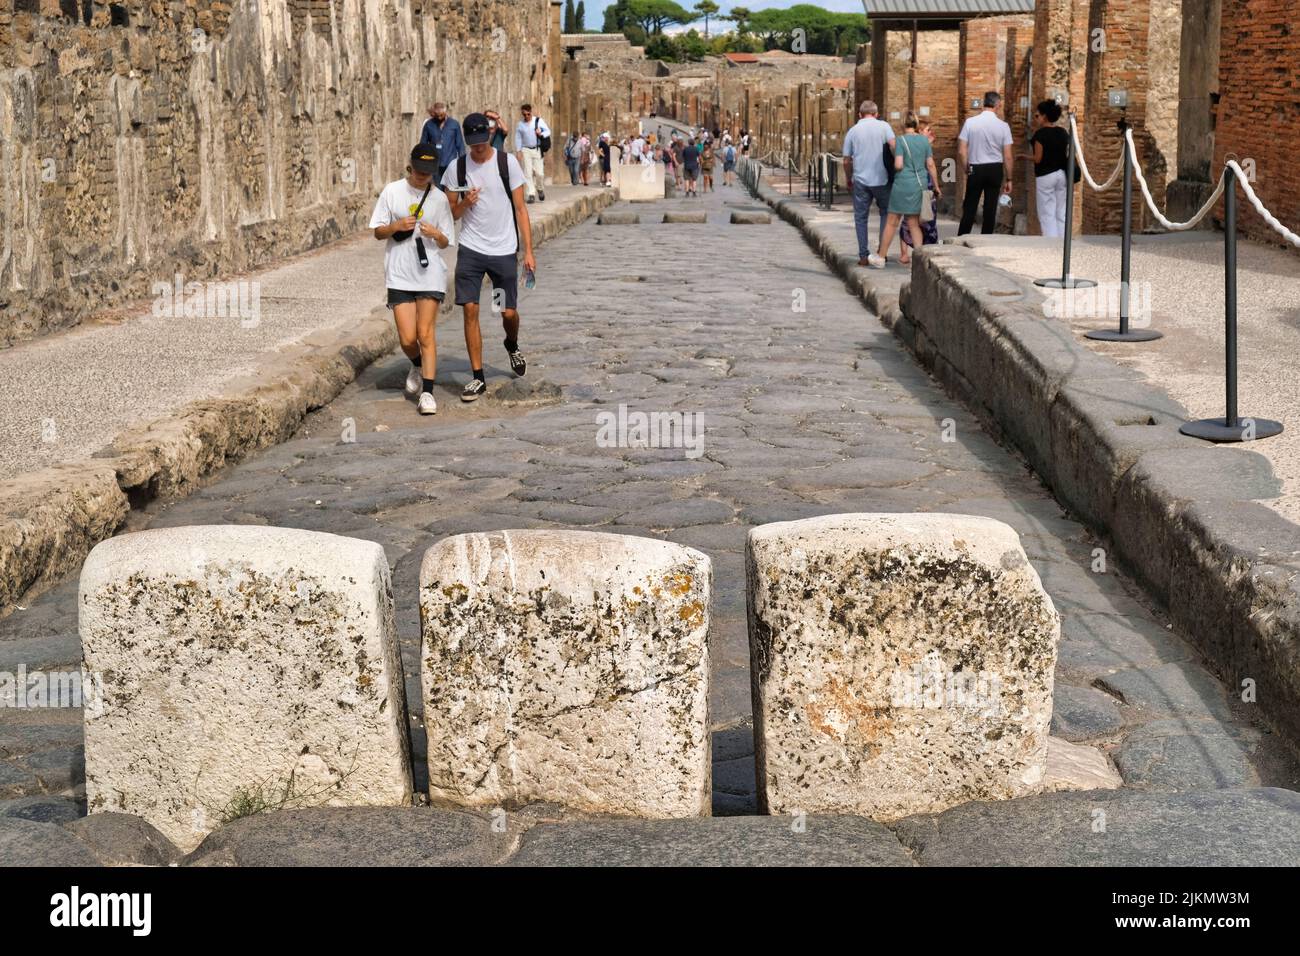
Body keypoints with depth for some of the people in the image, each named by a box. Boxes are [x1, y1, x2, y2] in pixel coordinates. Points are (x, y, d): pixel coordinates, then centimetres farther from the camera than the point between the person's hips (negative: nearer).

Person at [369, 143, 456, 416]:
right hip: (400, 275, 0)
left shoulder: (439, 198, 6)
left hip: (430, 273, 0)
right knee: (407, 338, -4)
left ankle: (427, 393, -5)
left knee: (425, 333, -9)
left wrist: (436, 235, -13)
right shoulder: (392, 191, 4)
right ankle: (418, 366, 30)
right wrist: (396, 226, -14)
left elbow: (446, 243, 10)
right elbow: (377, 232, 6)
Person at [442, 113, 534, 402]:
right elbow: (450, 214, 9)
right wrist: (465, 204, -15)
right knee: (470, 311, -5)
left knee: (509, 312, 3)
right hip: (470, 250, 1)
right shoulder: (456, 168, 2)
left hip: (504, 251, -1)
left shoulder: (508, 162, -2)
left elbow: (520, 208, 0)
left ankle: (512, 346, 39)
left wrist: (528, 251, -5)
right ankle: (478, 378, 3)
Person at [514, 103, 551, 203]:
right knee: (528, 173, -4)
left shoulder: (539, 121, 0)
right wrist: (518, 152, 0)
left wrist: (541, 134, -19)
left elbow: (548, 131, 2)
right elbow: (518, 138, 7)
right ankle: (531, 194, -1)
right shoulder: (520, 124, 3)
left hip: (537, 149, -1)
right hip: (526, 150, 1)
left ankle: (540, 189, 23)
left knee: (539, 172, -4)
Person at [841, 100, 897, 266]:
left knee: (861, 218, 8)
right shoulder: (884, 126, 0)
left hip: (860, 180, 1)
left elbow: (847, 160, 7)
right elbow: (894, 146, -13)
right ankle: (882, 251, 8)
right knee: (886, 214, 15)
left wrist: (849, 178, 22)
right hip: (881, 179, -1)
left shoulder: (852, 131, 5)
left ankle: (864, 256, 5)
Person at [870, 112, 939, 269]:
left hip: (903, 183, -4)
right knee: (914, 223, 11)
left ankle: (881, 257, 11)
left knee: (892, 222, 4)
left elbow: (898, 165, -13)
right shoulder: (924, 140, 7)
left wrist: (892, 167, 10)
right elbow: (930, 165, 6)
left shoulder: (901, 140, -7)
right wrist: (936, 185, 12)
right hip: (920, 185, 4)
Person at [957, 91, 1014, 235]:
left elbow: (961, 151, -7)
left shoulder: (970, 122, -7)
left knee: (969, 208, 6)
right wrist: (1008, 179, 5)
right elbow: (1007, 156, -4)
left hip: (975, 169, 0)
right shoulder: (1003, 125, -6)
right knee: (990, 208, 7)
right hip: (995, 169, 0)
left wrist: (967, 171, 8)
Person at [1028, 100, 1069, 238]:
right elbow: (1067, 155, 10)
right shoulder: (1063, 133, 7)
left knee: (1047, 215, -2)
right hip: (1062, 174, 6)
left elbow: (1038, 158, -13)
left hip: (1045, 176, -6)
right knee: (1061, 214, 9)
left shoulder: (1040, 134, -11)